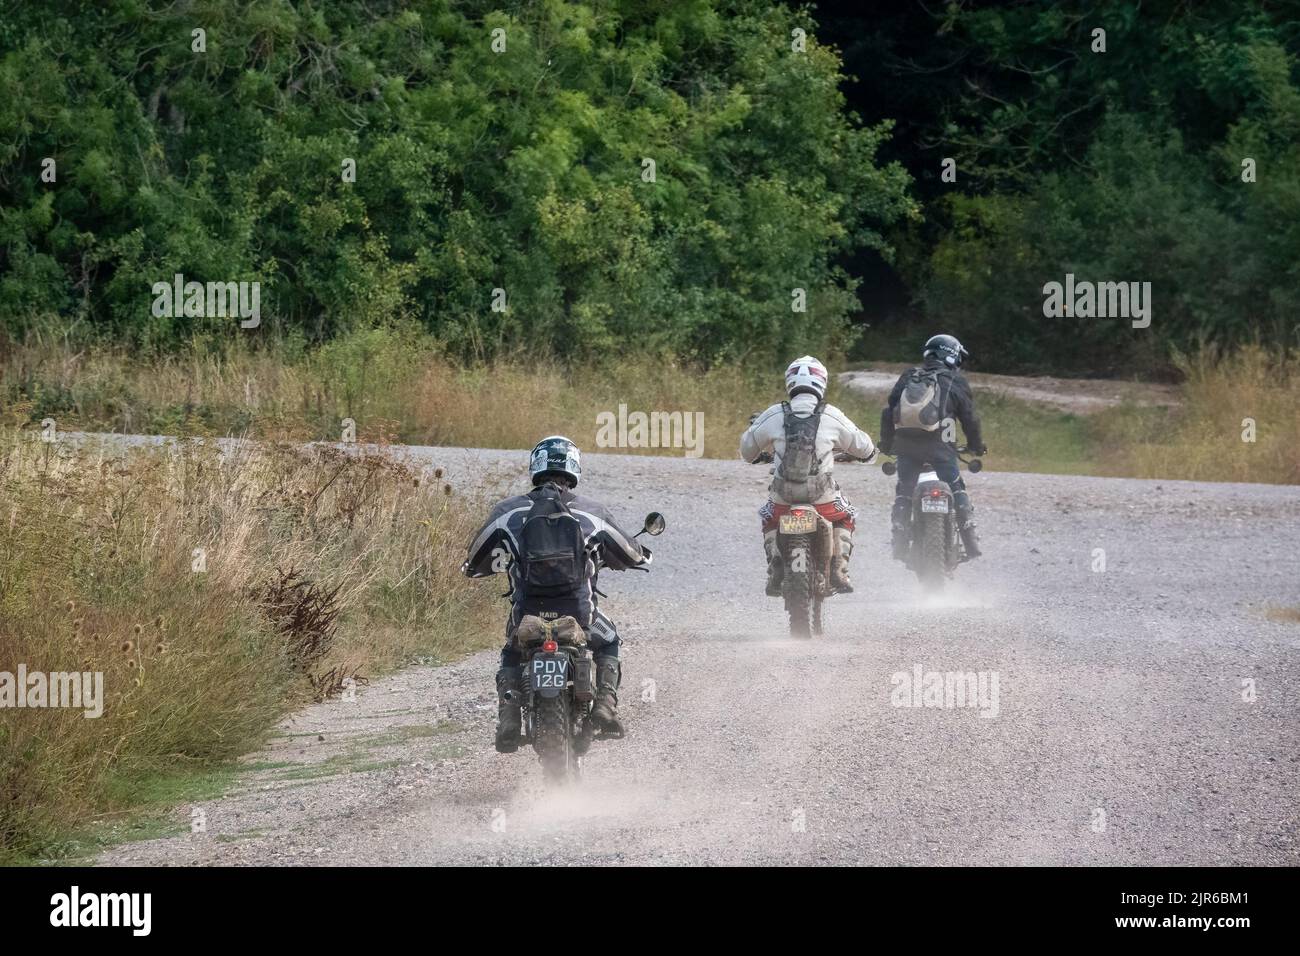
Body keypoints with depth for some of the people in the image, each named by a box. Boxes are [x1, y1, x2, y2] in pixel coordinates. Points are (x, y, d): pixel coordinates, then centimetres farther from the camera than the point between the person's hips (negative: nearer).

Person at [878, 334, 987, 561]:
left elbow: (889, 412, 15)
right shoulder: (956, 381, 5)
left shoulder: (907, 378, 15)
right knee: (957, 489, 5)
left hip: (905, 446, 3)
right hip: (939, 446, -3)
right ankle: (970, 542, -4)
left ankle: (900, 545, 4)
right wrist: (977, 446, 21)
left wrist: (886, 444, 25)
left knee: (904, 491, 11)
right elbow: (969, 418, 6)